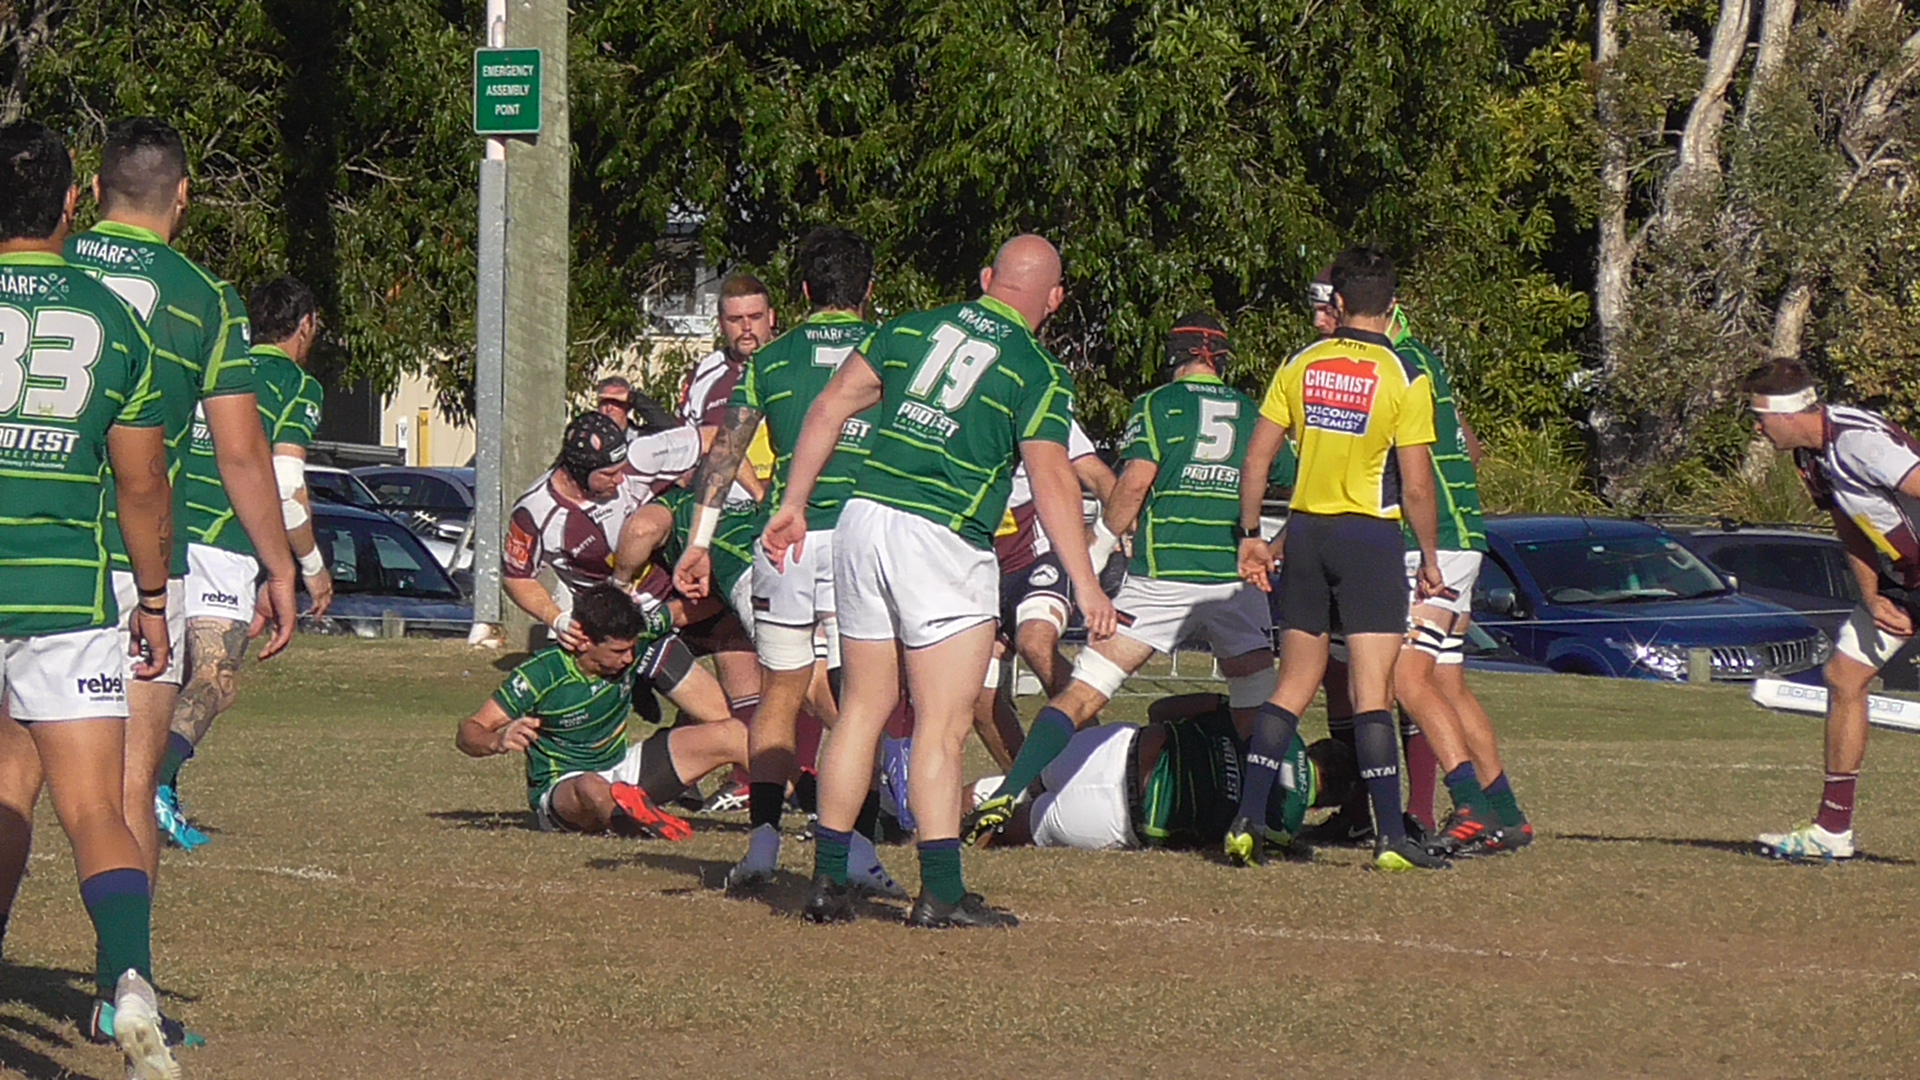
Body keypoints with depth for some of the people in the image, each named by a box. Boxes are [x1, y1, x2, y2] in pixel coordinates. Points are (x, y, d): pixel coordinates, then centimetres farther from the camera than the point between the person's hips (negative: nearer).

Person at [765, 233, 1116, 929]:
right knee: (943, 726, -3)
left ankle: (828, 882, 14)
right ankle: (940, 892, -7)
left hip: (864, 516, 5)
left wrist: (793, 505, 14)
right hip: (941, 541, -5)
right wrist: (1086, 585, -11)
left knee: (861, 711, 13)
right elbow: (1052, 479, -11)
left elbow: (830, 408, 10)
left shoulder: (913, 328, 13)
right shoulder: (1038, 372, -2)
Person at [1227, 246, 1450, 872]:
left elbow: (1257, 457, 4)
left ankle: (1247, 822, 6)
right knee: (1371, 691, -5)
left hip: (1306, 532, 4)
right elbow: (1416, 485, -10)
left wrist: (1250, 535, 13)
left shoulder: (1301, 366, 3)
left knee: (1294, 684, 12)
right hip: (1370, 537, -4)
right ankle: (1390, 837, -9)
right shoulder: (1405, 379, -9)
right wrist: (1430, 560, 1)